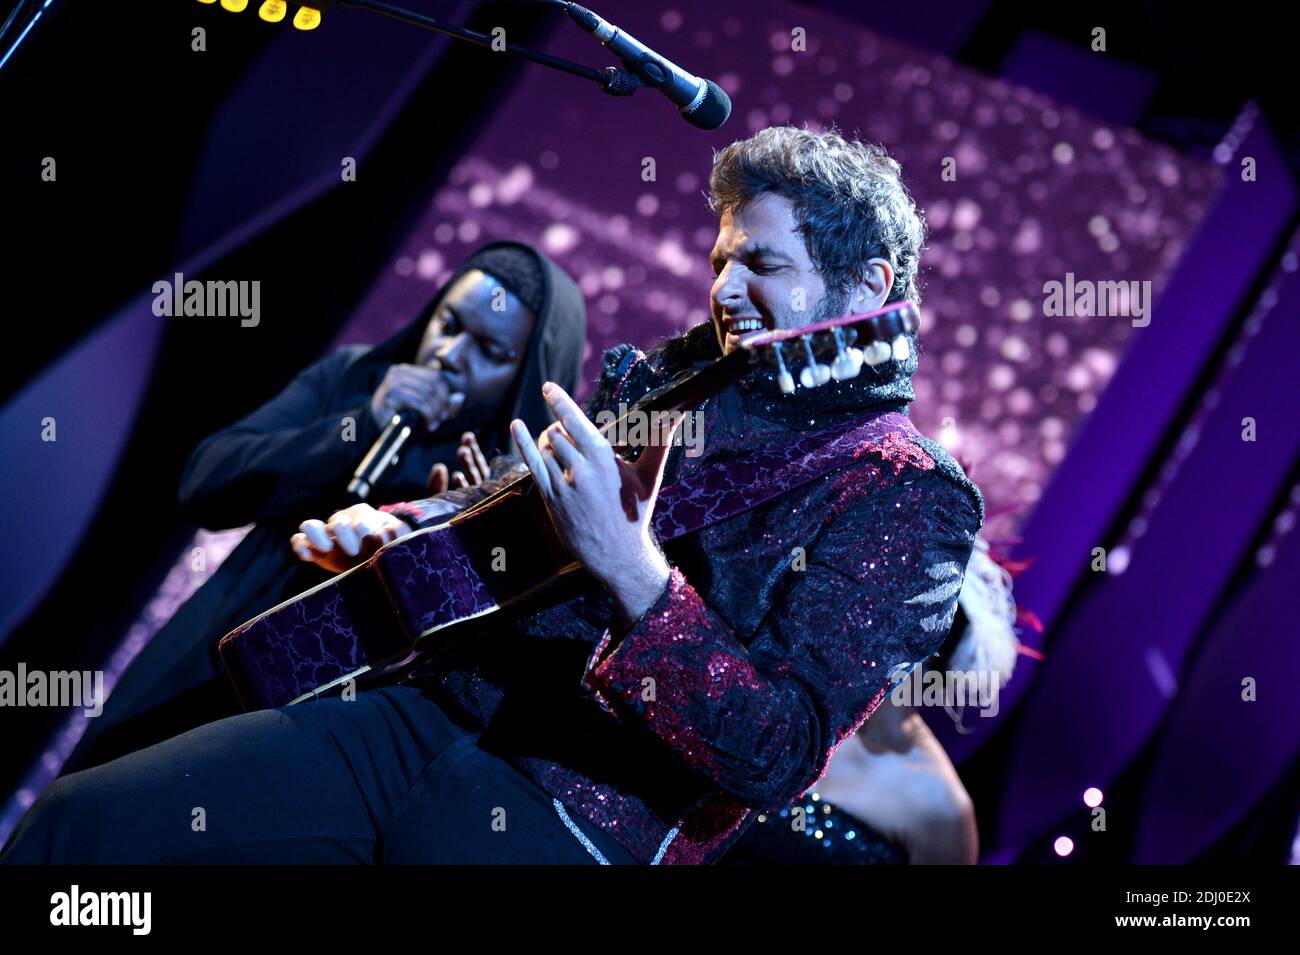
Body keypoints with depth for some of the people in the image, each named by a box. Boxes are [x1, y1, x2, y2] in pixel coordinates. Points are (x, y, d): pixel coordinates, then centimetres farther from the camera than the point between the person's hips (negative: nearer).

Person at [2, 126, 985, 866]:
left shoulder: (909, 498, -7)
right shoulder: (675, 373, 13)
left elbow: (778, 759, -18)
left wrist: (629, 572, -29)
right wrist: (389, 527, 7)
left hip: (571, 817, -6)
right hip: (429, 710, 7)